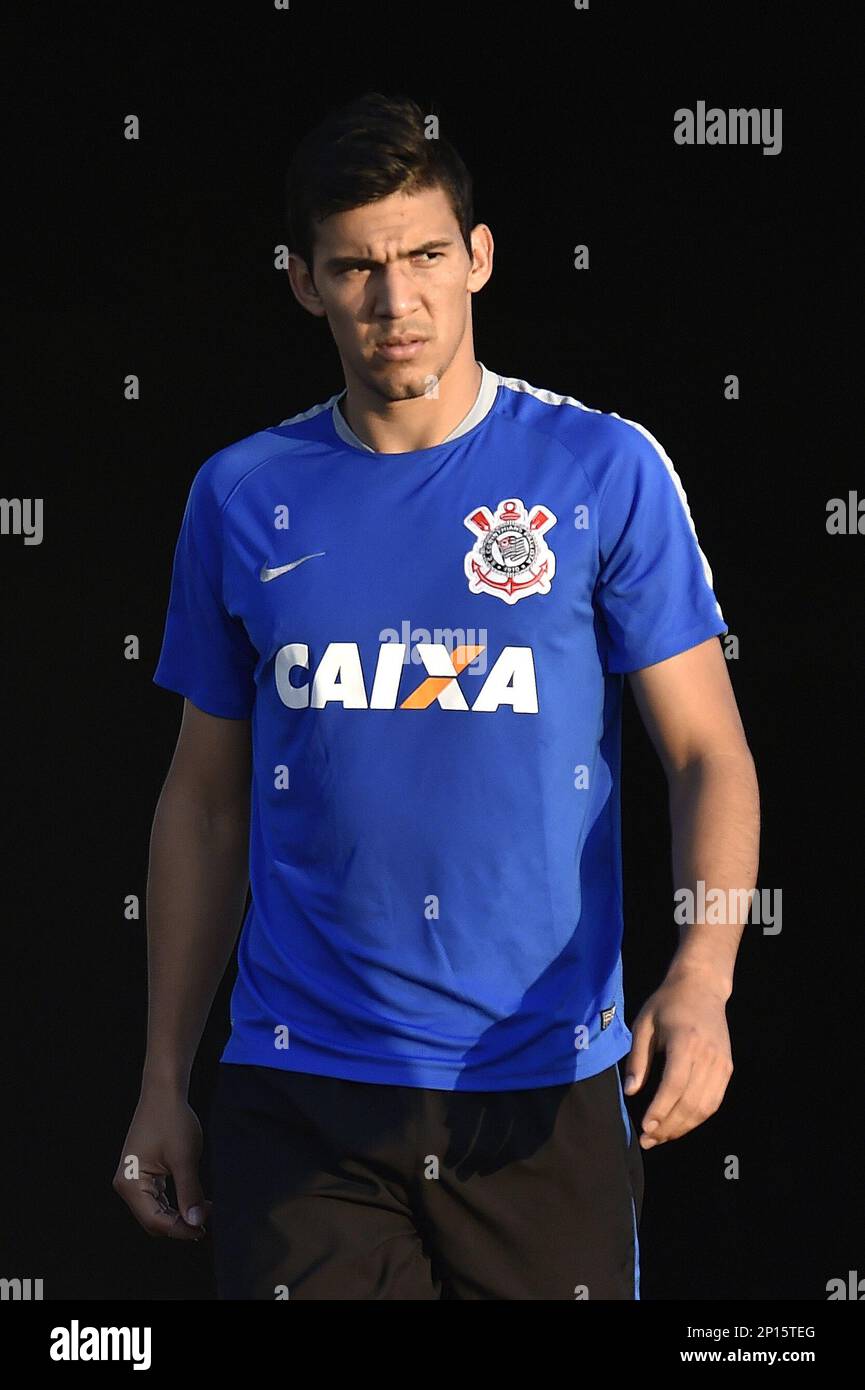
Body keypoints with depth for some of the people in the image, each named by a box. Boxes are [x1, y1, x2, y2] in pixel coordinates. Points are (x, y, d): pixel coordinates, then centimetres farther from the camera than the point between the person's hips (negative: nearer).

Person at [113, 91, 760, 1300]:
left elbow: (708, 753, -3)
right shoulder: (242, 497, 6)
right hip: (297, 1096, 1)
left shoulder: (605, 471, -1)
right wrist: (164, 1083, 10)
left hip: (545, 1090, -1)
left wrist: (701, 979, -20)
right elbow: (206, 802, 12)